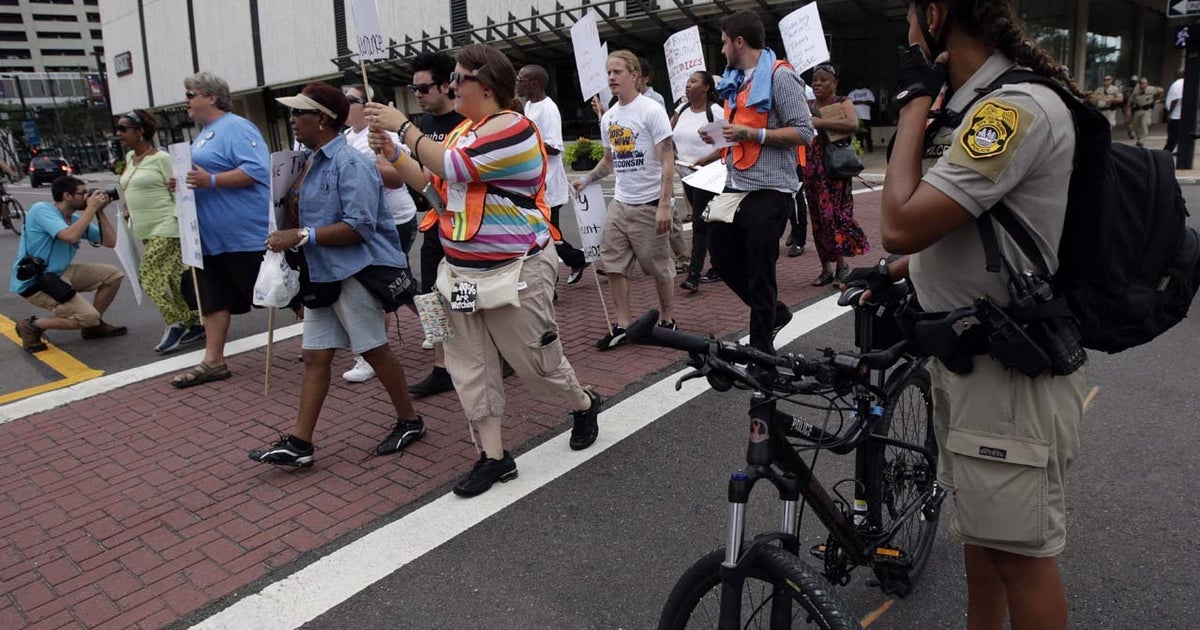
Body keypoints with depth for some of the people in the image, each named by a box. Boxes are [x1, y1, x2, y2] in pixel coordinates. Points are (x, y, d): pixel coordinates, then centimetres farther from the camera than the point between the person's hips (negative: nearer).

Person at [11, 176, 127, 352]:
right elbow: (70, 236, -32)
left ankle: (94, 326, 15)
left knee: (113, 275, 4)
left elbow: (111, 241, 7)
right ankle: (33, 326, 0)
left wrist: (100, 212, -1)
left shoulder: (77, 218, 8)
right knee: (88, 317, -20)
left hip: (60, 273, 9)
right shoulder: (41, 210, -15)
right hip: (34, 281, -9)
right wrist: (91, 208, -21)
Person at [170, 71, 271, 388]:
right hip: (213, 236, 10)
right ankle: (213, 361, 17)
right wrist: (184, 183, 8)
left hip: (247, 232, -10)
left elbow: (256, 169, -23)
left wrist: (211, 180, -26)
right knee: (213, 297, 10)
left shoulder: (236, 127, -11)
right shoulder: (204, 134, 20)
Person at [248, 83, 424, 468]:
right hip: (323, 273, 9)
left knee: (374, 350, 3)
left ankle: (410, 421, 22)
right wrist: (290, 238, 9)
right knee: (315, 355, 8)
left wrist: (301, 236, -23)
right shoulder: (316, 161, 13)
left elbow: (360, 226, -23)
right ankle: (299, 443, 13)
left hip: (357, 273, -9)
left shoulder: (351, 163, -16)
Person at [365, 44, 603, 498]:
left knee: (535, 361, 5)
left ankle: (583, 405, 34)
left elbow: (452, 167, -23)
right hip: (462, 272, 8)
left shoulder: (511, 126, -15)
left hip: (514, 273, -8)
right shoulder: (464, 129, 12)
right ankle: (493, 456, 15)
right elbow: (432, 184, 15)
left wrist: (404, 127, -12)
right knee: (470, 365, 6)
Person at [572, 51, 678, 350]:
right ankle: (622, 324, 12)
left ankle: (666, 319, 21)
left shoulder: (651, 111, -10)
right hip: (620, 202, 7)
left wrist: (664, 204, -21)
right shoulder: (608, 117, 10)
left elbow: (667, 161, -14)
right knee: (613, 263, 4)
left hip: (649, 204, -7)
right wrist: (586, 179, 8)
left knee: (658, 266, 4)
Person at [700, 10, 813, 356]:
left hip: (768, 192, -9)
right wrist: (720, 137, 7)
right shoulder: (736, 79, 16)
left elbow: (804, 132, -16)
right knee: (724, 259, 14)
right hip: (735, 186, 9)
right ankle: (773, 312, 34)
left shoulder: (779, 75, -10)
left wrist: (751, 134, -21)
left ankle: (761, 351, 14)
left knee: (759, 273, -1)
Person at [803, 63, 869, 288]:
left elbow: (853, 124, -16)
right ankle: (826, 268, 10)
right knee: (818, 216, 4)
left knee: (834, 213, -12)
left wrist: (820, 122, -18)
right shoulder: (808, 106, 16)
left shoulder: (843, 103, 3)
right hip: (812, 167, 5)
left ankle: (842, 266, -4)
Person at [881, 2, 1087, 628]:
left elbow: (902, 224, -29)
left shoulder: (1018, 107, -23)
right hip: (969, 357, 10)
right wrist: (894, 271, 13)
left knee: (1021, 554, 5)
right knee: (981, 526, 24)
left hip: (1011, 372, -10)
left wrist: (914, 100, -19)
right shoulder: (987, 103, 9)